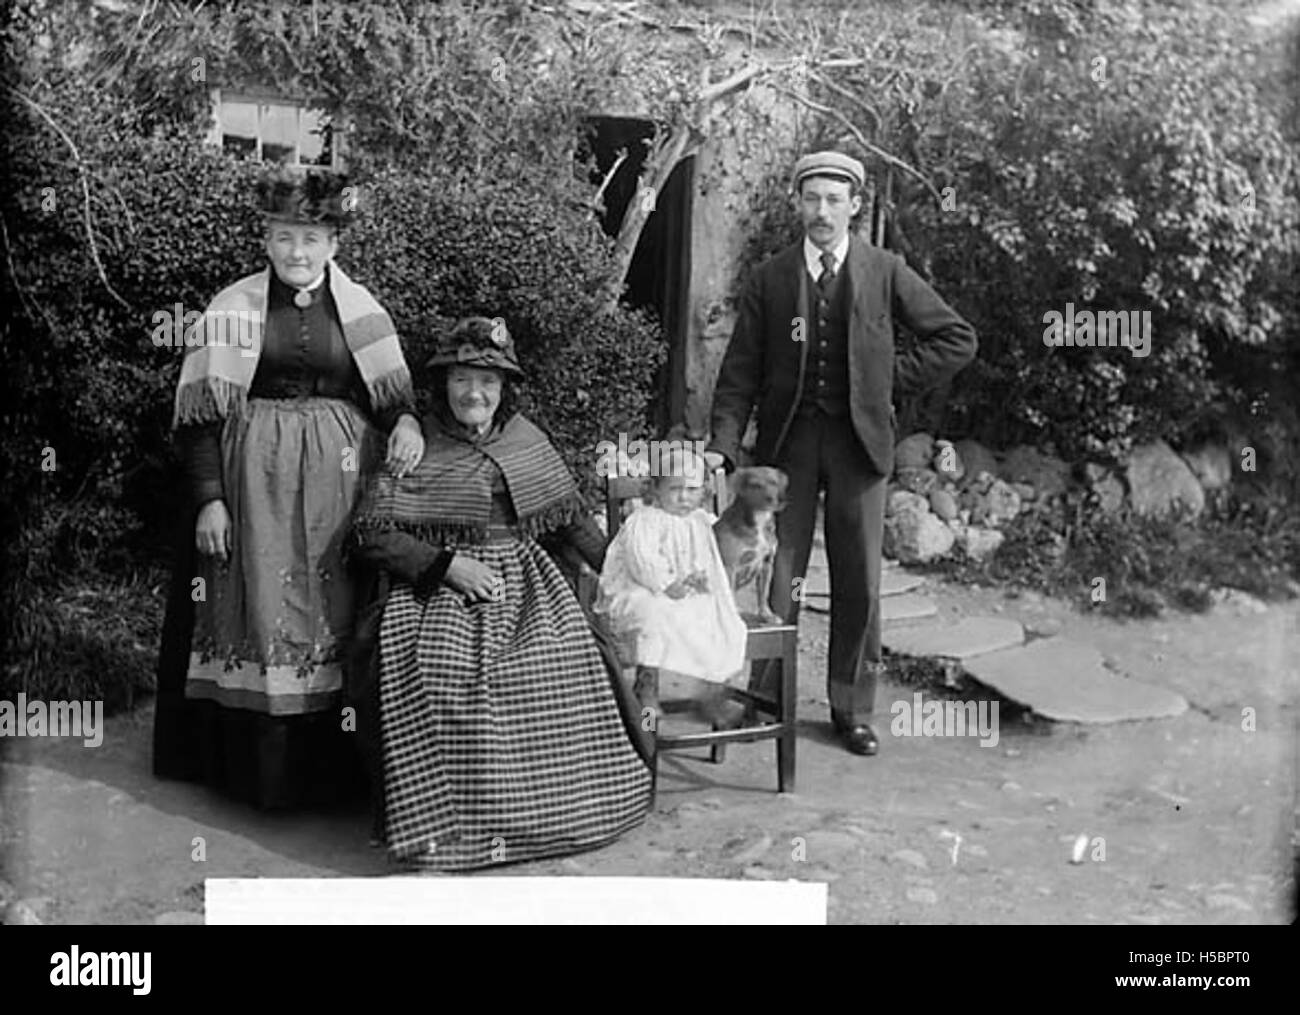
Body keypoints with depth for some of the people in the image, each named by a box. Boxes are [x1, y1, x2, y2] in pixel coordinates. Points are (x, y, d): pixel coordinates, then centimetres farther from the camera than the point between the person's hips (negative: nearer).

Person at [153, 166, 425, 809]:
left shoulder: (360, 309, 6)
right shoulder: (234, 308, 1)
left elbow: (394, 393, 6)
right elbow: (202, 413, 0)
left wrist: (406, 423, -17)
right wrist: (209, 497, -7)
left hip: (336, 485, 1)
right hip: (254, 482, -1)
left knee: (334, 609, 2)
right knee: (259, 608, 0)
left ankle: (333, 765, 12)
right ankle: (258, 764, 11)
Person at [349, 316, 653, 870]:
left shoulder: (524, 439, 13)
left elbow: (571, 514, 22)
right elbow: (370, 534, -8)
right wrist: (449, 564, -16)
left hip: (522, 586, 4)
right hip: (436, 590, -3)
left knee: (564, 663, -23)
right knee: (440, 672, -32)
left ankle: (547, 804, -4)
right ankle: (449, 818, -15)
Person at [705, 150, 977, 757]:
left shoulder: (885, 272, 3)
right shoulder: (770, 278, 4)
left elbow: (957, 340, 7)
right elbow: (741, 371, 1)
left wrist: (893, 382, 0)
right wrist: (724, 444, -11)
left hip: (859, 439, 0)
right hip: (787, 439, 0)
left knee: (858, 584, 5)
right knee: (777, 577, 1)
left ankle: (852, 711, 17)